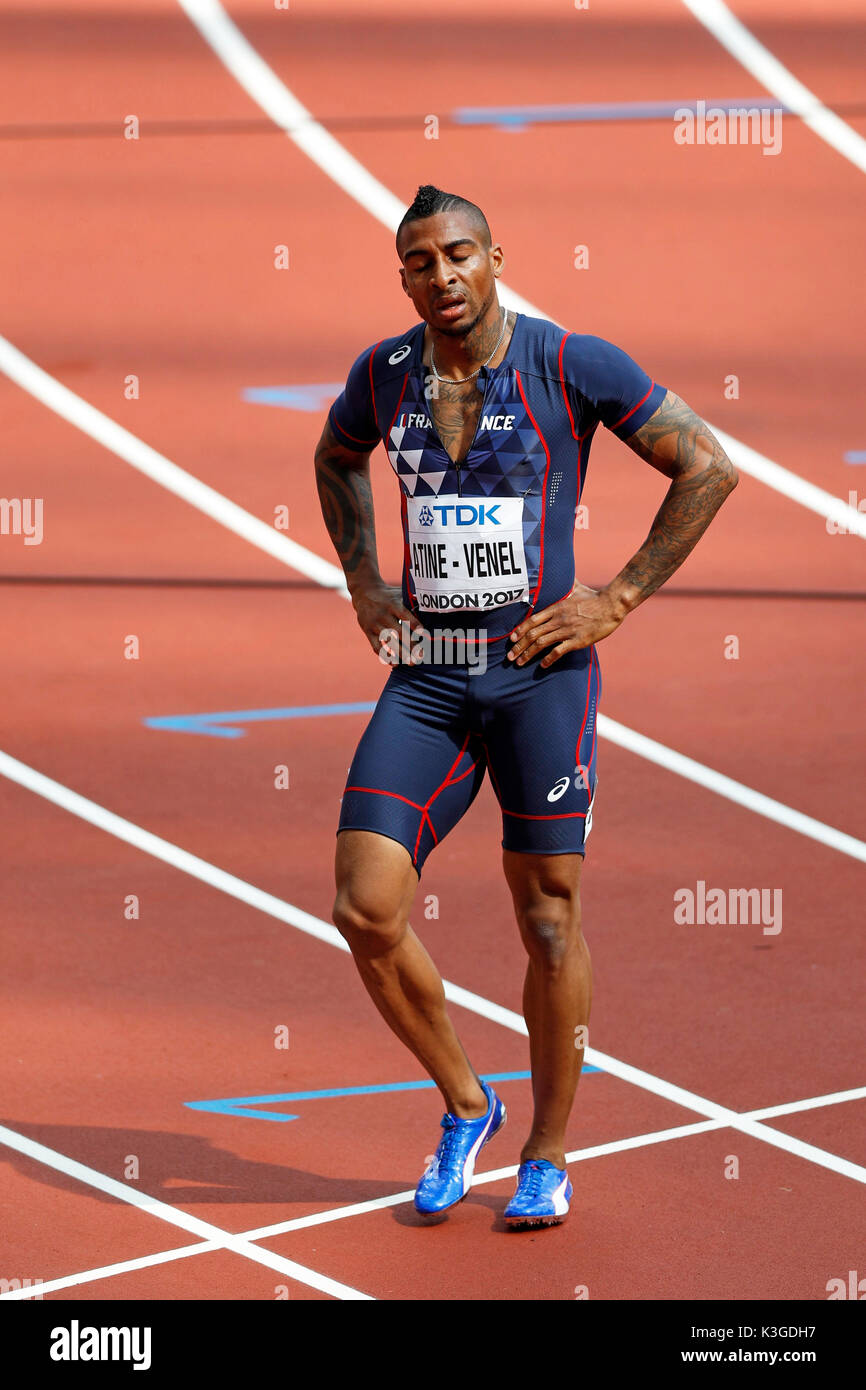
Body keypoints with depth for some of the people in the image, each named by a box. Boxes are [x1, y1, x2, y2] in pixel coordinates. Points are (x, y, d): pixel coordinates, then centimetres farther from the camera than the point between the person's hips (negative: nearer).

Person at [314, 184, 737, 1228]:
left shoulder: (571, 365, -9)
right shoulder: (384, 374, 5)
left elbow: (707, 467, -5)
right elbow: (335, 458, 28)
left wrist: (617, 599, -8)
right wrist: (363, 585, 16)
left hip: (541, 671, -4)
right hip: (425, 679, 4)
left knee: (549, 918, 2)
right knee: (365, 913, -8)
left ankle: (547, 1159, 17)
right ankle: (465, 1105, 15)